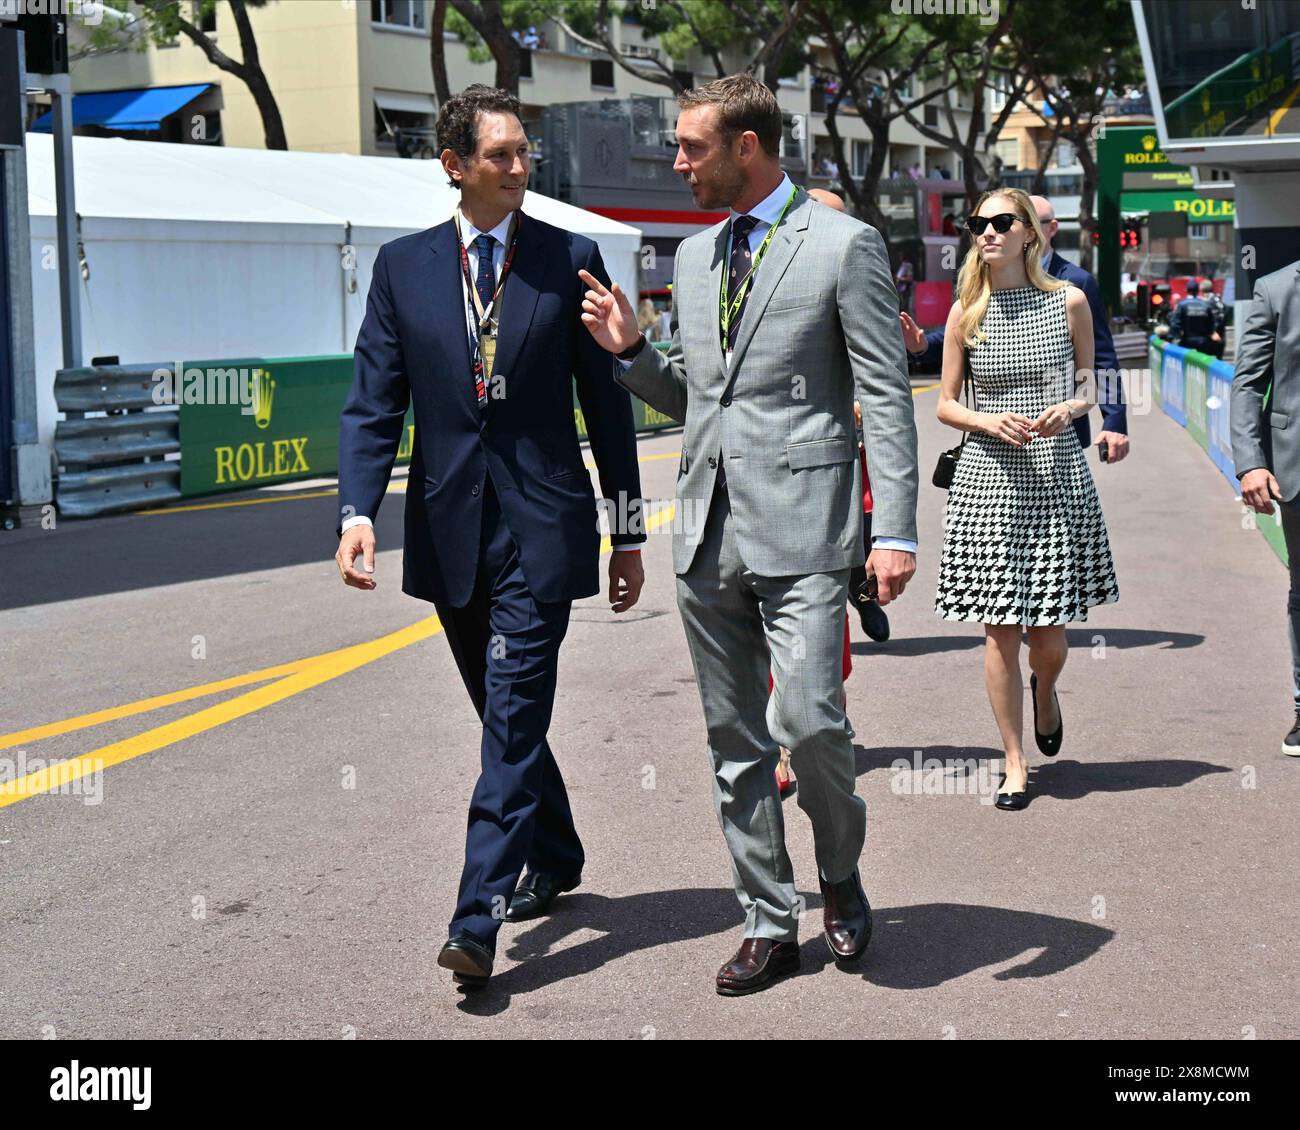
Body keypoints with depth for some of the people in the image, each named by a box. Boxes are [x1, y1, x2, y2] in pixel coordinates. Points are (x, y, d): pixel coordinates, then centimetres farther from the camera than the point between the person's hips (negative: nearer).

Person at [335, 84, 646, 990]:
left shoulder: (571, 258, 1)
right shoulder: (403, 266, 6)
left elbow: (606, 400, 4)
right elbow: (374, 402, 4)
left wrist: (627, 532, 4)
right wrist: (358, 511, -11)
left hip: (541, 526, -3)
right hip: (450, 531, 4)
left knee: (514, 717, -9)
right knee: (505, 714, 16)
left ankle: (479, 920, -10)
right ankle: (555, 860, 37)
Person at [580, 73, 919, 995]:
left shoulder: (844, 245, -3)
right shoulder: (696, 255, 17)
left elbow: (887, 397, -6)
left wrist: (896, 531, -14)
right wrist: (630, 350, 4)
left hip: (801, 528, -6)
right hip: (710, 531, 6)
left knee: (808, 720, -15)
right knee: (735, 742, 8)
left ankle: (841, 874, 14)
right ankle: (771, 926, 19)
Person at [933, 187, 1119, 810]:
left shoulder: (1069, 302, 1)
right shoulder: (966, 313, 2)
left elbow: (1088, 384, 11)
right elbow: (945, 405, 7)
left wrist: (1068, 408, -10)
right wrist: (988, 420, -12)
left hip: (1058, 477, 0)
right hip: (988, 477, 0)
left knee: (1050, 631, 4)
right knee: (1000, 630, 0)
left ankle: (1045, 690, 41)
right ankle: (1015, 763, 14)